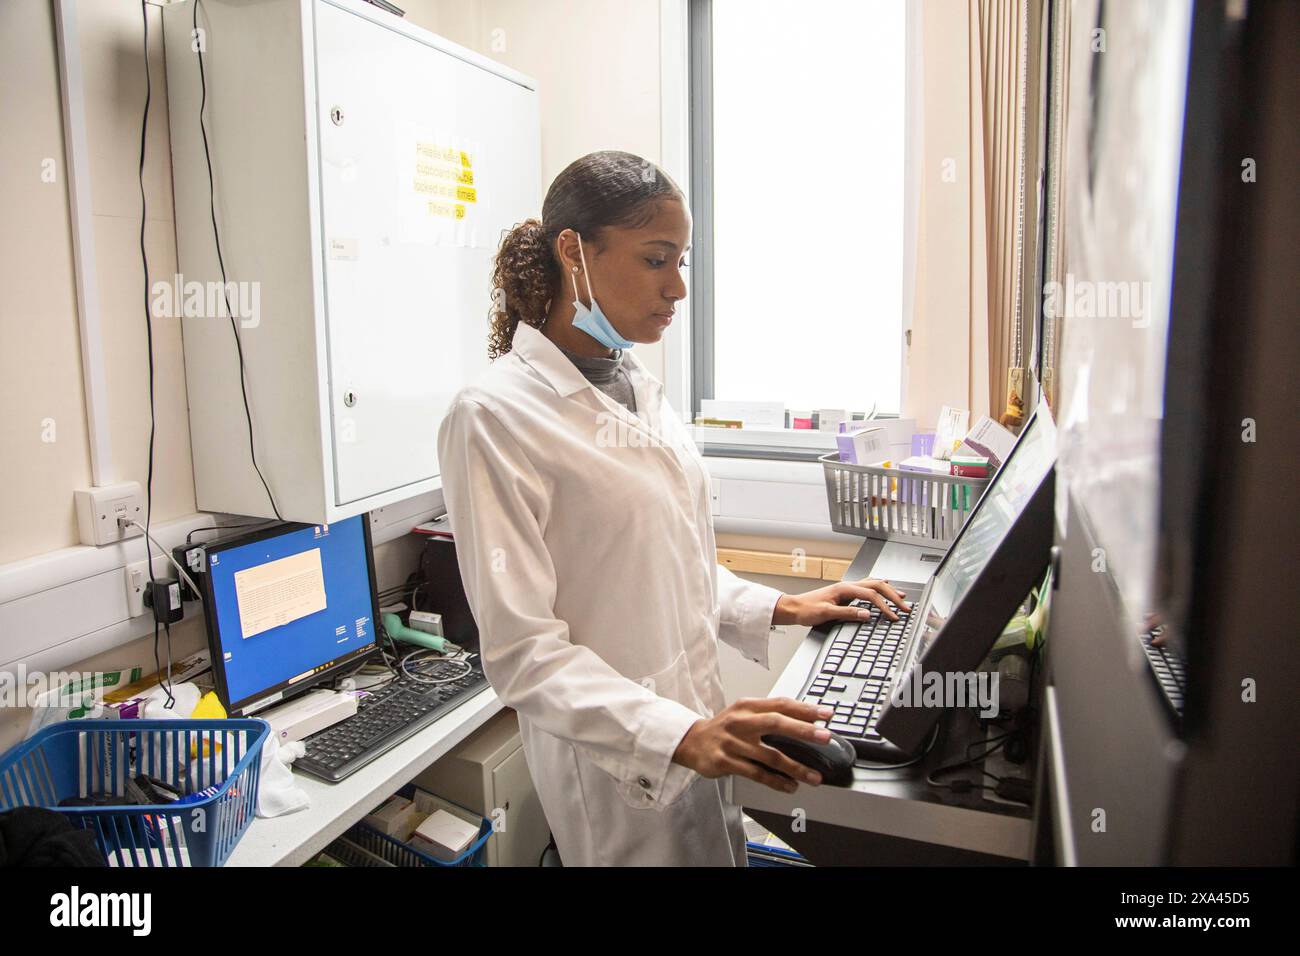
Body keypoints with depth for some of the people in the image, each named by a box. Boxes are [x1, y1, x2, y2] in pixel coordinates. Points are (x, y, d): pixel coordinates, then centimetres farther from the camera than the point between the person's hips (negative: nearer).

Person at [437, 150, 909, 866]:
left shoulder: (639, 388, 5)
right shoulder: (495, 416, -18)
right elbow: (521, 648, -22)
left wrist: (782, 608, 5)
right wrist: (680, 736, -31)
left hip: (695, 728, 7)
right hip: (617, 766, -7)